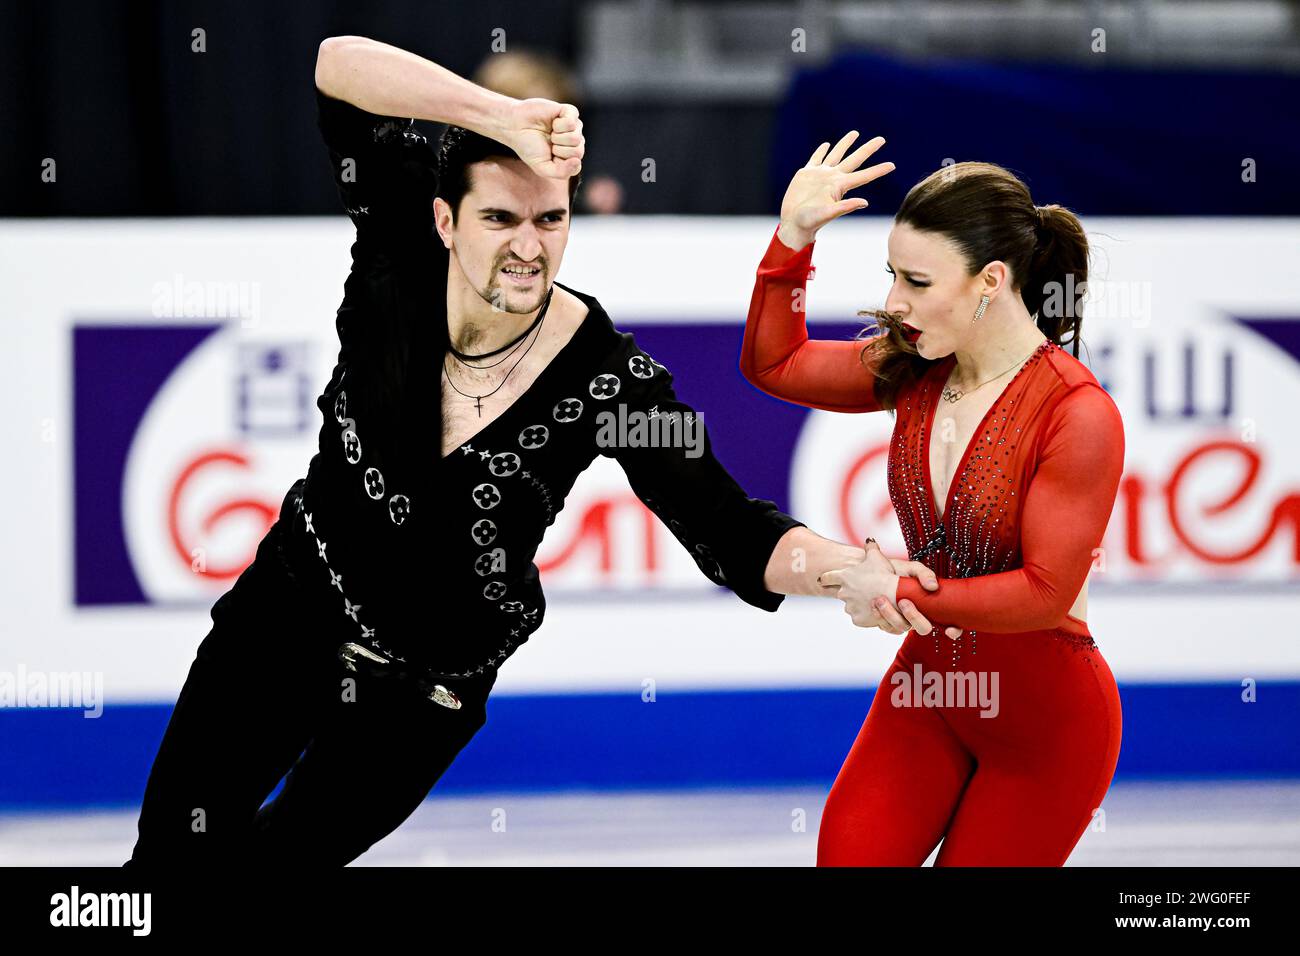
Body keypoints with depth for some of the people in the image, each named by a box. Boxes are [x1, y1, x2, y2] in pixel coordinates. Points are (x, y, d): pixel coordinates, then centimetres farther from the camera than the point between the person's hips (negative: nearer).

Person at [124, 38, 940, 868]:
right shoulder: (401, 260, -17)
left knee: (287, 851, 7)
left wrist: (854, 571, -44)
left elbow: (733, 536, -24)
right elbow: (341, 65, -26)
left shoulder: (609, 379, -21)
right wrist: (504, 118, -39)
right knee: (176, 846, 4)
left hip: (424, 690, -1)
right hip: (285, 613, 1)